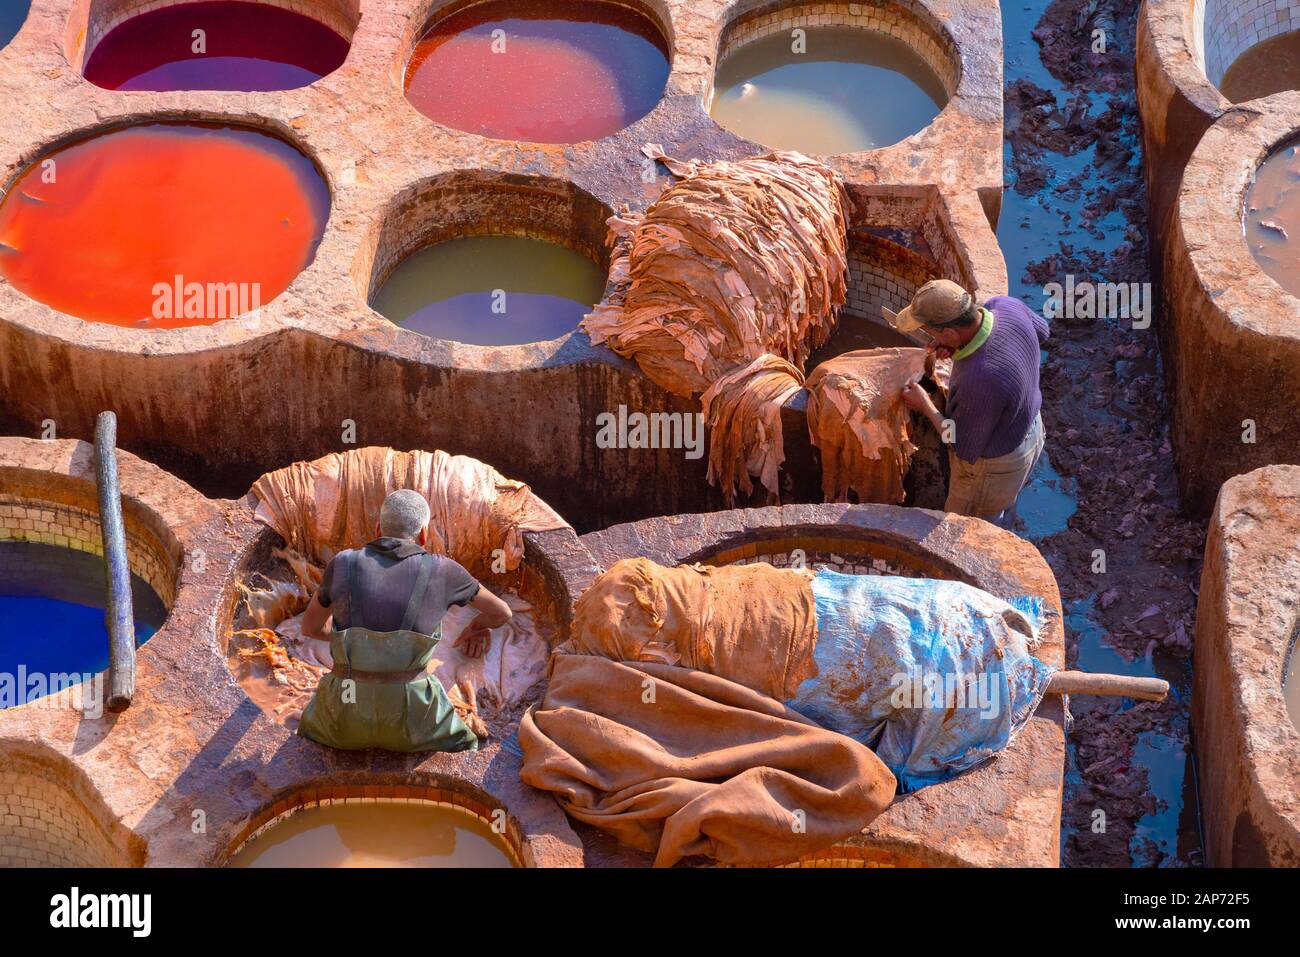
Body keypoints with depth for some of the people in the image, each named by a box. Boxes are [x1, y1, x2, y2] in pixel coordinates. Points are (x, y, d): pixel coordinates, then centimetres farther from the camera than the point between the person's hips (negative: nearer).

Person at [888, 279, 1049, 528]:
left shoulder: (979, 381, -47)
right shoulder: (1005, 305, -27)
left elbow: (965, 448, -28)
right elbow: (1041, 331, 0)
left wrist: (925, 406, -13)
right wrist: (961, 341, -10)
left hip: (992, 466, -7)